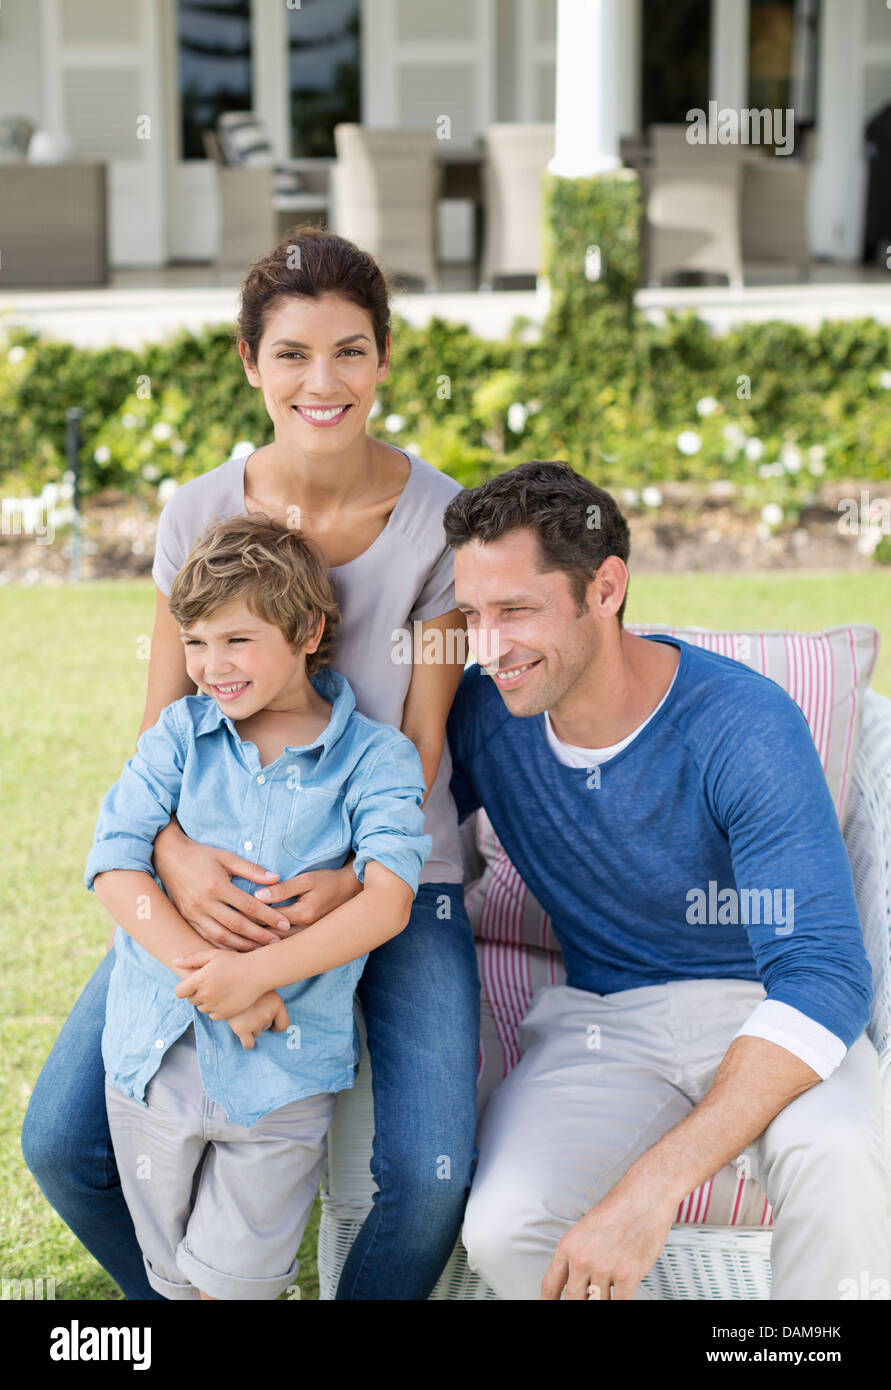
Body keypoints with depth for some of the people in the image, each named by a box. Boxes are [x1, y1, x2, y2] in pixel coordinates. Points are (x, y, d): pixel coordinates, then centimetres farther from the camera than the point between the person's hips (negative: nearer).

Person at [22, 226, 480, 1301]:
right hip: (224, 871, 3)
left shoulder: (440, 522, -9)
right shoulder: (201, 513, -3)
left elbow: (423, 745, -7)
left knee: (430, 1175, -21)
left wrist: (352, 883, -24)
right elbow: (159, 727, 1)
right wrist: (175, 855, -20)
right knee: (62, 1142, -7)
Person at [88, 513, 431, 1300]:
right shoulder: (179, 736, 1)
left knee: (235, 1278, 5)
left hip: (285, 1066, -2)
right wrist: (207, 973, -20)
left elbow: (388, 900, -16)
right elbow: (115, 865, -8)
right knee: (177, 1279, 16)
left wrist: (258, 970, -26)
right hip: (156, 1051, 3)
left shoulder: (376, 758, -4)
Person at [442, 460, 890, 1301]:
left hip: (767, 1015, -3)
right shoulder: (484, 712, -4)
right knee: (505, 1231, -27)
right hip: (600, 1021, 3)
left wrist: (653, 1185, -38)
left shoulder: (743, 728, -20)